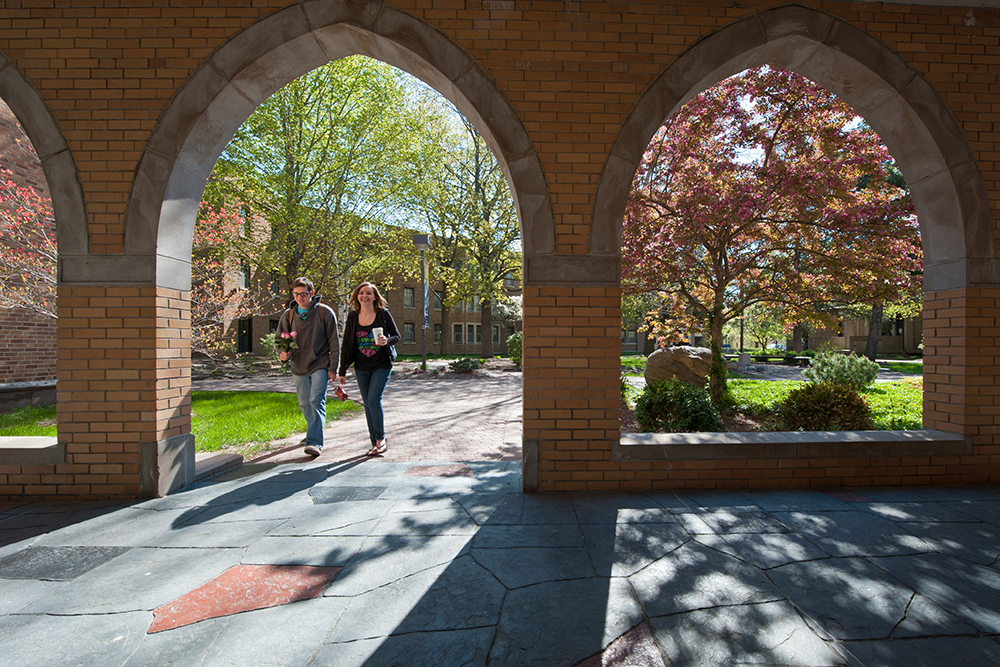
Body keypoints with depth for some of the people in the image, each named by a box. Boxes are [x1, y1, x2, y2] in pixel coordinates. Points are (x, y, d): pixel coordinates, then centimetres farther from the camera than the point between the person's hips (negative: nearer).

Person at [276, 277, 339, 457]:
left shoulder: (325, 312, -6)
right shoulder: (288, 315, 4)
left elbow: (334, 342, -4)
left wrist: (333, 367, -6)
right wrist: (283, 353, -12)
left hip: (320, 366, -4)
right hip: (299, 368, 5)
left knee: (316, 401, -15)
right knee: (305, 405, 15)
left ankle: (314, 442, -15)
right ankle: (314, 432, 37)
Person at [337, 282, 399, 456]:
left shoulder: (383, 314, -5)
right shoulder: (353, 316, 3)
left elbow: (397, 335, 2)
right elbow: (347, 344, 6)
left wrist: (387, 341, -22)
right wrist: (342, 371, 5)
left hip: (381, 365, -4)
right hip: (361, 368, 4)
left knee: (373, 400, -14)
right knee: (367, 404, 7)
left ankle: (381, 439, 4)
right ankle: (375, 443, 18)